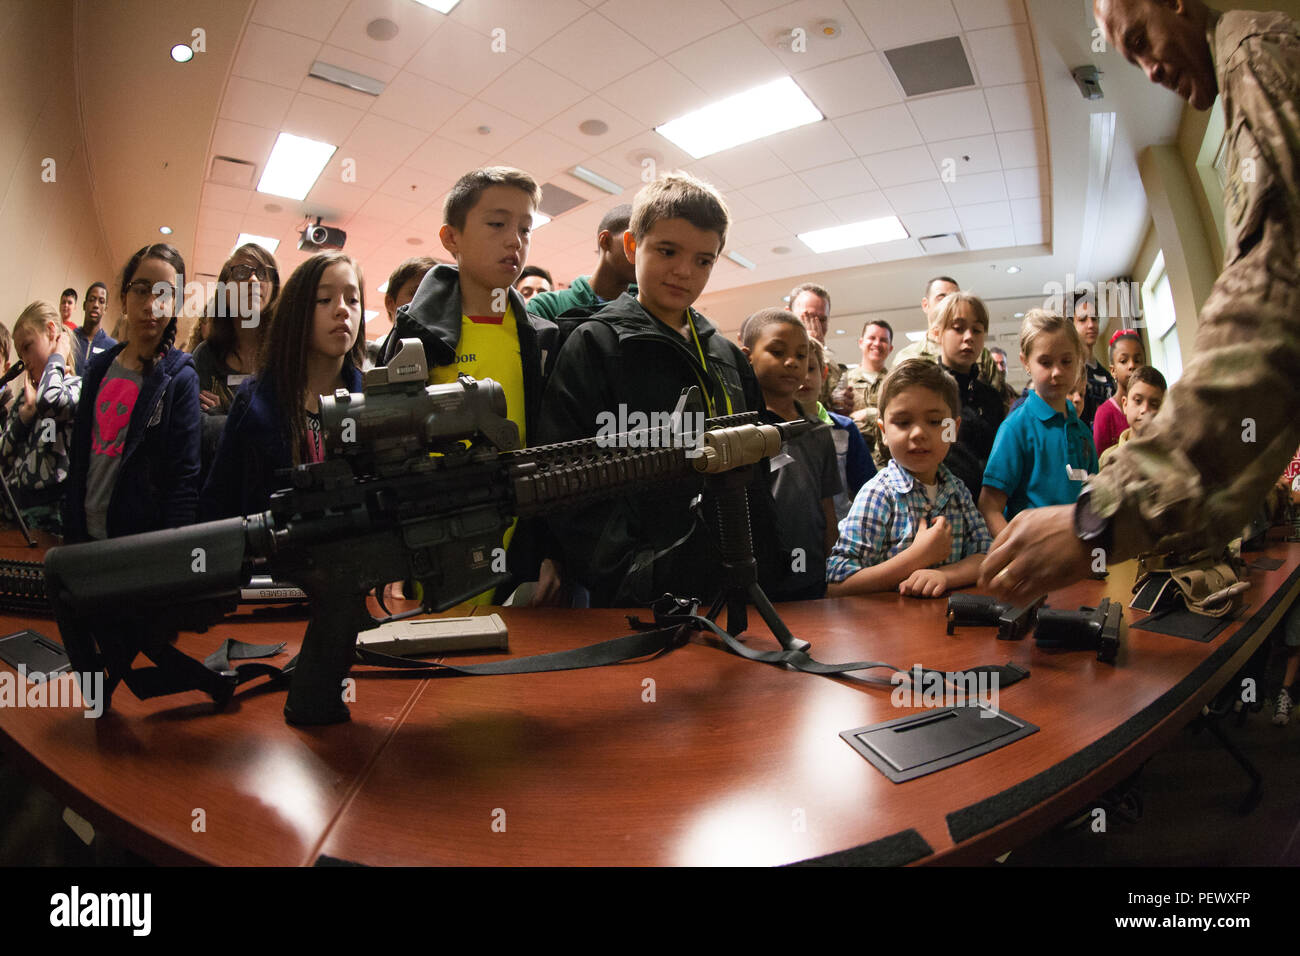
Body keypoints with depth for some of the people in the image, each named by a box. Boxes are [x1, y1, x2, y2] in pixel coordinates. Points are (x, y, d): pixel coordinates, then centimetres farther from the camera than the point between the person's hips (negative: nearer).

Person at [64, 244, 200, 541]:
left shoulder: (180, 379, -11)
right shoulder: (99, 368, 6)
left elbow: (184, 482, -15)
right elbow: (79, 458, 11)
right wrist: (71, 533, 8)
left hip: (142, 538, -5)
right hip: (87, 532, 5)